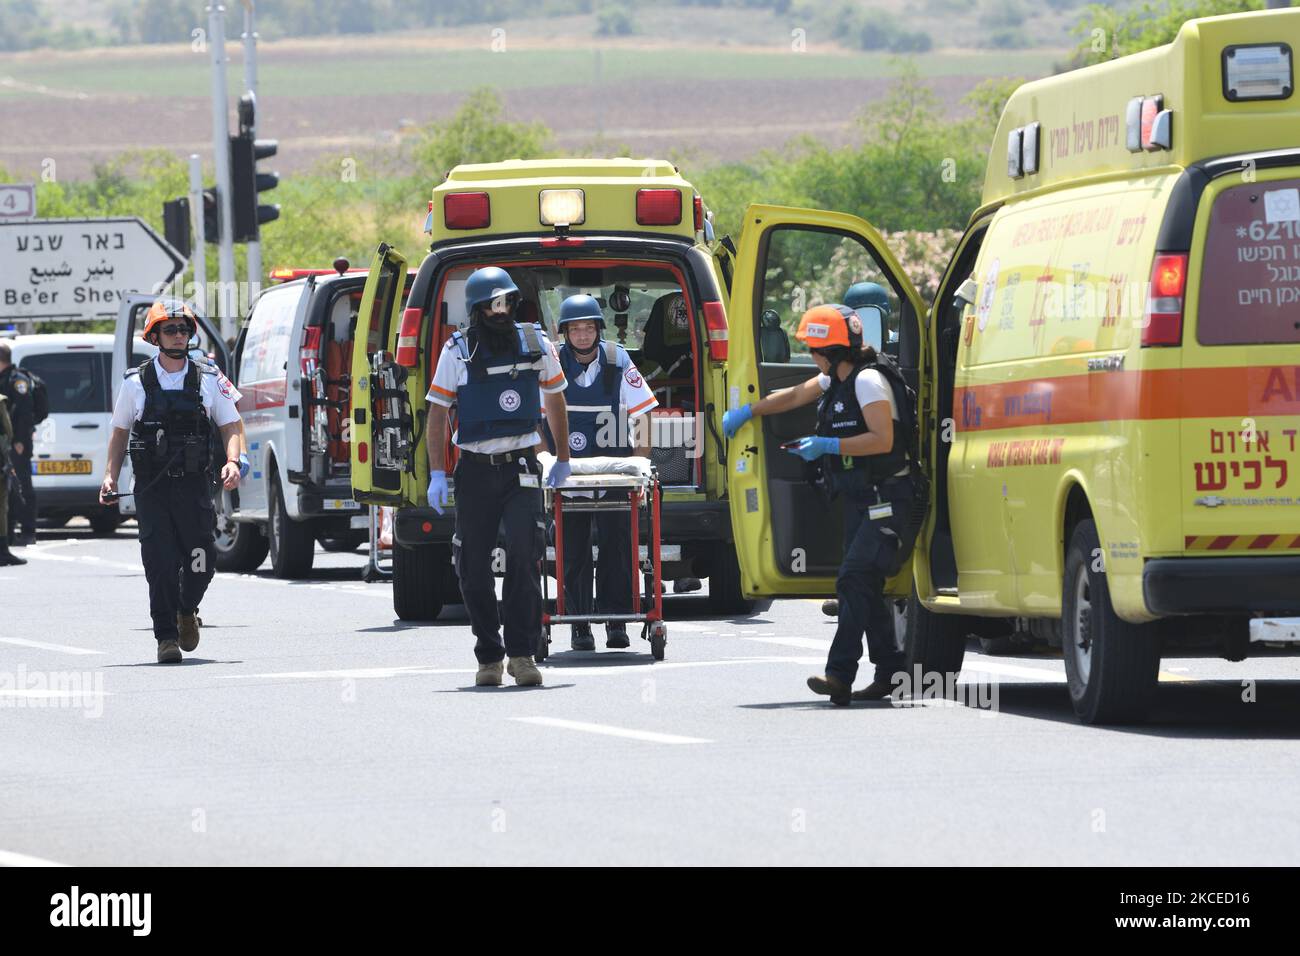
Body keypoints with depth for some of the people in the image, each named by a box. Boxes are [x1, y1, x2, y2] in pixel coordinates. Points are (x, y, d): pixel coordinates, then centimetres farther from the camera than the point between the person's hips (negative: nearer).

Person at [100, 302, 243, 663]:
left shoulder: (208, 380, 7)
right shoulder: (136, 384, 6)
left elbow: (231, 427, 10)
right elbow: (120, 433, 13)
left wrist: (232, 462, -8)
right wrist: (111, 476, 1)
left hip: (194, 486, 1)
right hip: (152, 488, -1)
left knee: (200, 564, -1)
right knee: (160, 565, -8)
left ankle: (187, 611, 29)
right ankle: (166, 637, 0)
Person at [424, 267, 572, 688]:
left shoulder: (536, 344, 3)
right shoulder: (458, 351, -2)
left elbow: (554, 400, 18)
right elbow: (437, 413, 2)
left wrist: (562, 460, 23)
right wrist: (437, 474, -4)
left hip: (521, 467, 0)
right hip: (475, 468, 0)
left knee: (523, 556, -16)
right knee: (473, 567, 1)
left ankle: (521, 653, -13)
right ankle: (488, 657, 14)